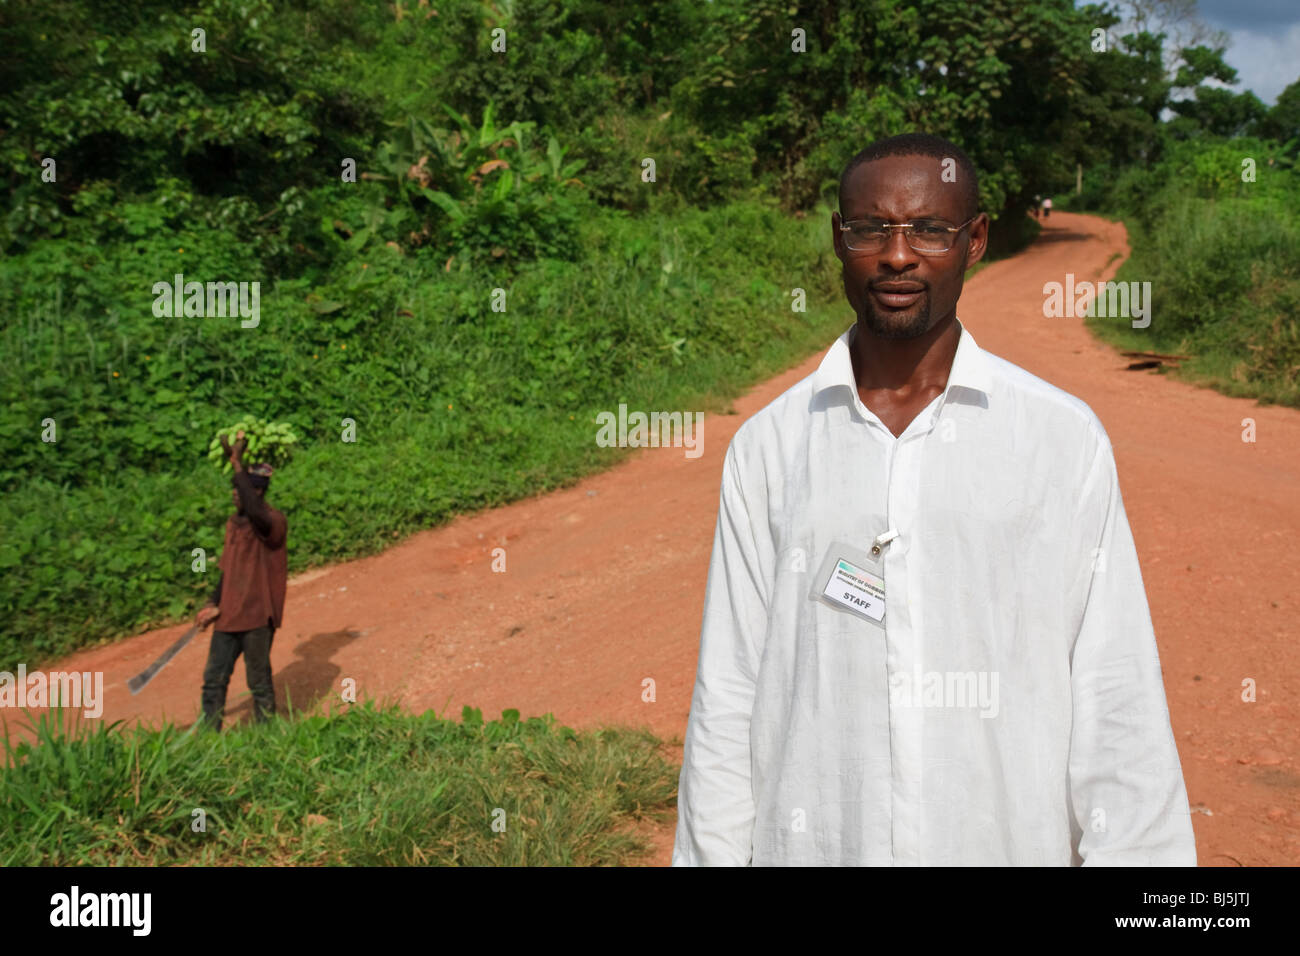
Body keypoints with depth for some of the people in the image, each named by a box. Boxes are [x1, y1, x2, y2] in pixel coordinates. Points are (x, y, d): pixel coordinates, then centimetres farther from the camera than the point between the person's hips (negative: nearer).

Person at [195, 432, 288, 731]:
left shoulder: (274, 521, -15)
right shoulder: (233, 523, 11)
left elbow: (256, 514, -40)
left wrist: (237, 464, -35)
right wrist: (215, 604, 7)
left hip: (257, 616, -8)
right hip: (229, 615, 8)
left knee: (259, 681, 4)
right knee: (213, 679, 11)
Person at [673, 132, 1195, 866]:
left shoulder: (1066, 438, -5)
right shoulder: (766, 447, -2)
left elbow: (1116, 703, -4)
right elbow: (728, 697, 0)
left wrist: (1131, 852, -8)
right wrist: (713, 853, -1)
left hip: (1013, 838, 0)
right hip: (808, 841, 1)